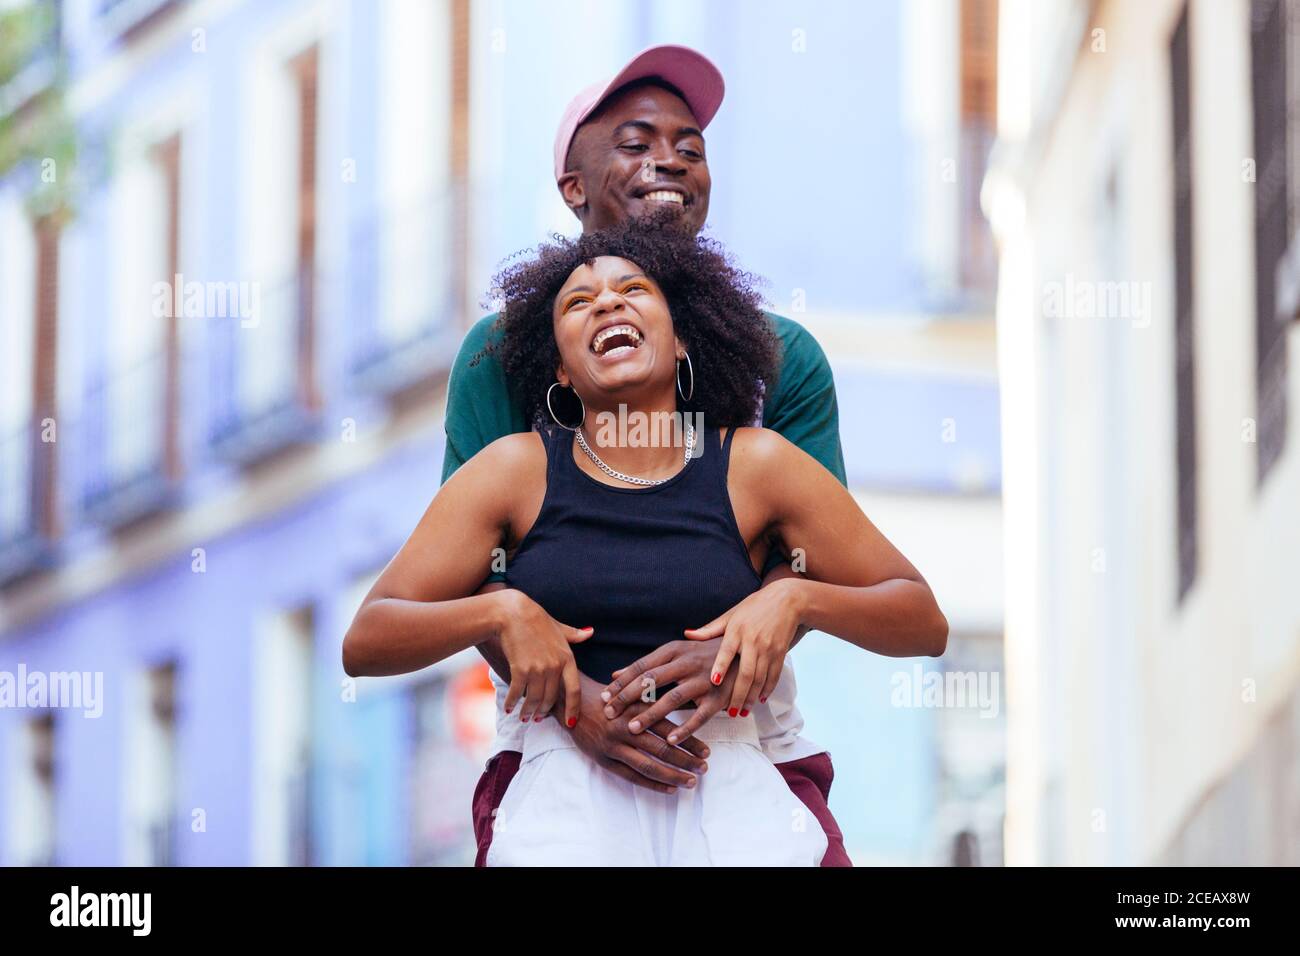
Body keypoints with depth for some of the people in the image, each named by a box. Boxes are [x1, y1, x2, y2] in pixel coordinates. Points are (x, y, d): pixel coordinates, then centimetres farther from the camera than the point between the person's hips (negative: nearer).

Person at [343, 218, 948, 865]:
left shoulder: (753, 464, 8)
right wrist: (501, 612, -11)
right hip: (568, 784, -1)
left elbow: (925, 624, 10)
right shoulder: (518, 468, 8)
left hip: (726, 785, 1)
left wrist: (796, 598, -8)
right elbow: (365, 642, 6)